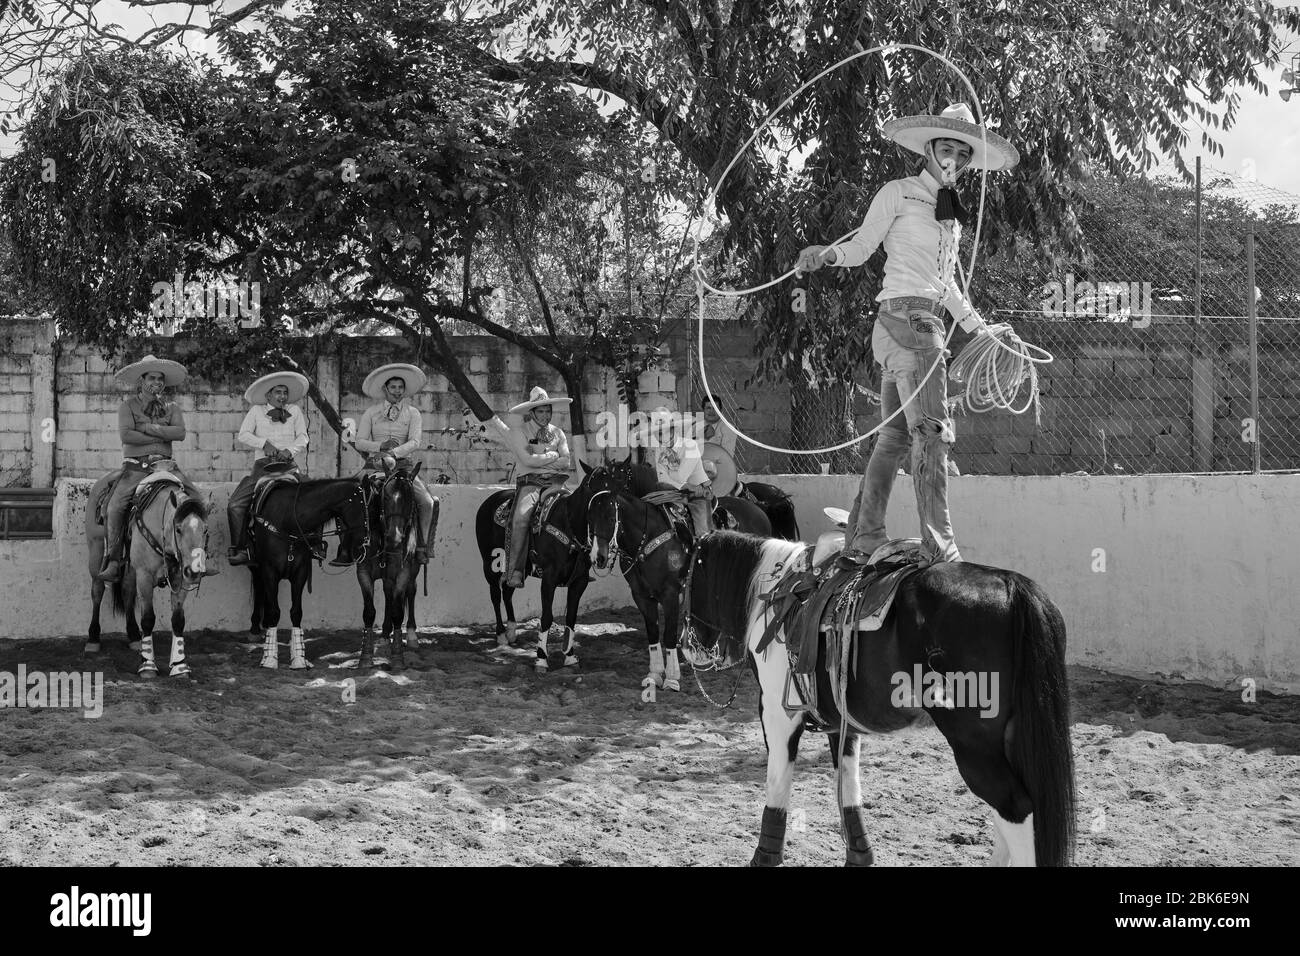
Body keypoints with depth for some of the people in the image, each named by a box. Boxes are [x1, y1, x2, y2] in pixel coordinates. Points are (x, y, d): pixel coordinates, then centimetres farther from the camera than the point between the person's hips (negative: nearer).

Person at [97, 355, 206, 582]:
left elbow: (180, 432, -5)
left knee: (195, 498, -14)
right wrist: (163, 436, -7)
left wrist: (148, 428, -11)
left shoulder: (171, 408, 14)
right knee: (114, 507, -25)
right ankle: (112, 562, -23)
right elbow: (126, 435, -11)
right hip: (135, 466, -3)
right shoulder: (128, 406, 6)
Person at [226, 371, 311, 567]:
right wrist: (264, 443, -12)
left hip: (289, 465, 0)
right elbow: (243, 436, 4)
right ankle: (239, 549, -11)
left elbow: (302, 438, 9)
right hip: (262, 465, 0)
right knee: (235, 505, -18)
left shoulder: (295, 411, 16)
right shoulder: (256, 411, 13)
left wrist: (289, 450, -12)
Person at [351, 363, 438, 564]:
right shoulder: (371, 412, 11)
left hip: (403, 464, 0)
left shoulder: (412, 413, 8)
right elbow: (359, 442, 5)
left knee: (426, 502, -21)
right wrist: (380, 446, -12)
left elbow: (414, 442, -5)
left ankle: (422, 547, -9)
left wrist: (394, 452, -20)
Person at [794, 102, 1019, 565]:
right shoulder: (899, 194, 0)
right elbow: (861, 247, -2)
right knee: (932, 431, -15)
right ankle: (939, 544, -20)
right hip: (905, 316, -8)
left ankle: (862, 539, 10)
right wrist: (826, 253, -22)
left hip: (926, 322, 8)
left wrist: (978, 327, 33)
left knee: (895, 436, 7)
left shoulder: (951, 210, 21)